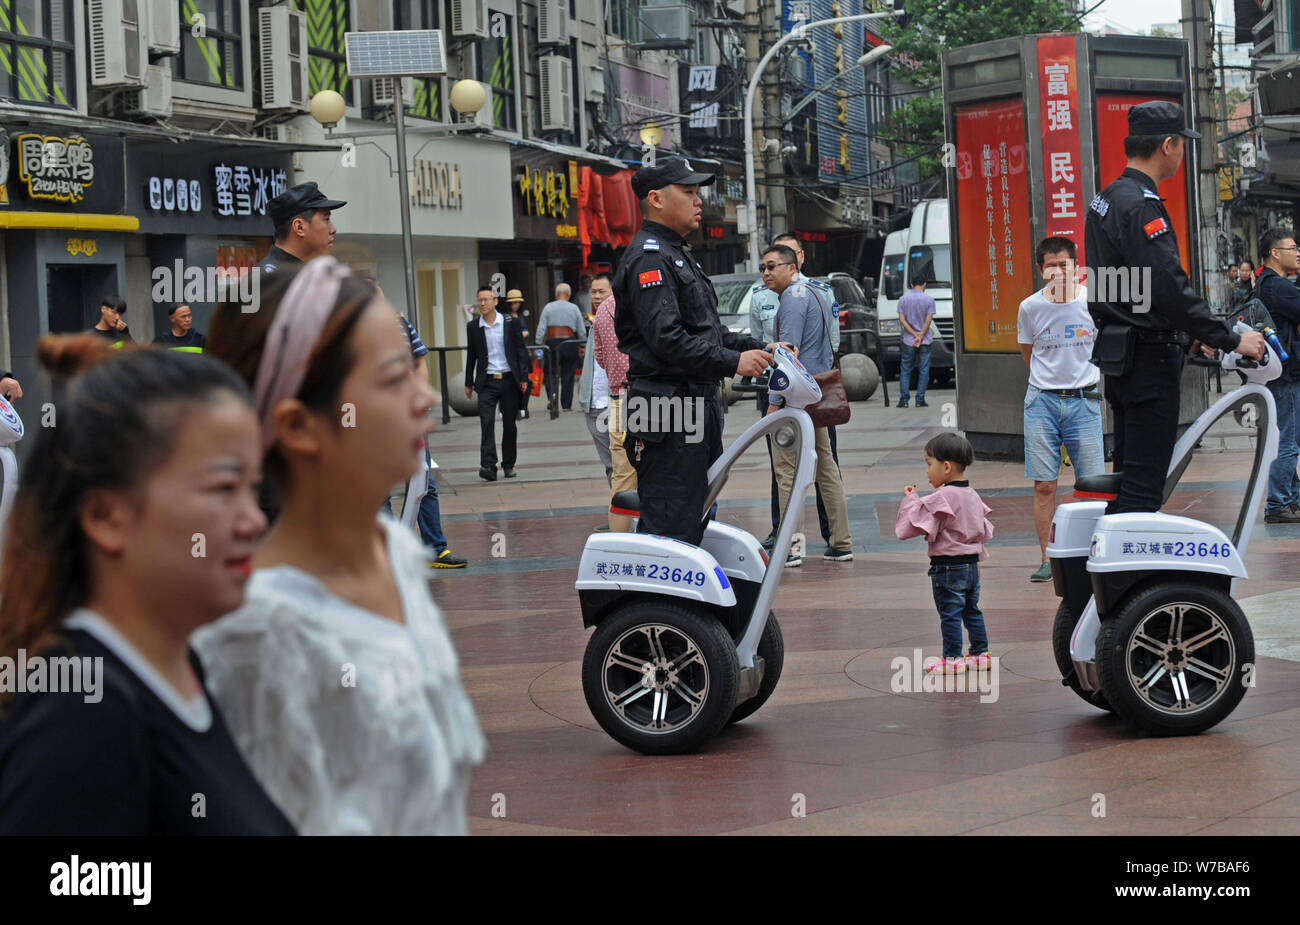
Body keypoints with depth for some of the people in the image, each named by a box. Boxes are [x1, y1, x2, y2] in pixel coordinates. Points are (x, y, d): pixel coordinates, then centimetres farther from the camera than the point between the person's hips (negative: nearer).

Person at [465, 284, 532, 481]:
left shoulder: (510, 323, 1)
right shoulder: (473, 327, 5)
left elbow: (521, 351, 4)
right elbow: (472, 356, 13)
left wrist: (523, 378, -3)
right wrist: (468, 383, 14)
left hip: (509, 380, 0)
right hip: (487, 382, 0)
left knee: (510, 424, 7)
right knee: (486, 422, -13)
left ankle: (508, 465, 19)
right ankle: (488, 466, -19)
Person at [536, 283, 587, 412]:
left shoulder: (548, 307, 2)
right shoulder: (574, 308, 4)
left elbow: (541, 328, -2)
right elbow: (582, 331, 7)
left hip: (551, 342, -1)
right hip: (569, 342, 1)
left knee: (550, 371, 10)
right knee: (568, 374, 6)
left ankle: (551, 394, -15)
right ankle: (566, 405, 8)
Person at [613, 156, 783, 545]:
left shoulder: (679, 255, 22)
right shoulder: (649, 258, -13)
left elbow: (707, 331, 25)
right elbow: (666, 338, -23)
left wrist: (758, 350, 11)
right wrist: (732, 362, -22)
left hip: (697, 405, 11)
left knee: (696, 519, 14)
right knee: (671, 527, -12)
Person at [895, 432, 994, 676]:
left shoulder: (940, 499, -19)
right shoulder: (972, 496, 7)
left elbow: (909, 527, -19)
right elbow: (984, 532, 14)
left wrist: (910, 500, -7)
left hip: (947, 566, -8)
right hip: (972, 562, 8)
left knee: (950, 614, 1)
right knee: (971, 610, 18)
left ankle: (952, 658, 6)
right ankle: (980, 653, 23)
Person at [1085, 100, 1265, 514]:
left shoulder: (1105, 200, 14)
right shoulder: (1141, 207, -18)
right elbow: (1169, 289, -25)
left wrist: (1195, 334, 19)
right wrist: (1231, 340, -19)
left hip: (1117, 352, 10)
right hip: (1149, 357, -10)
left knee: (1128, 477, 15)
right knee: (1144, 484, -9)